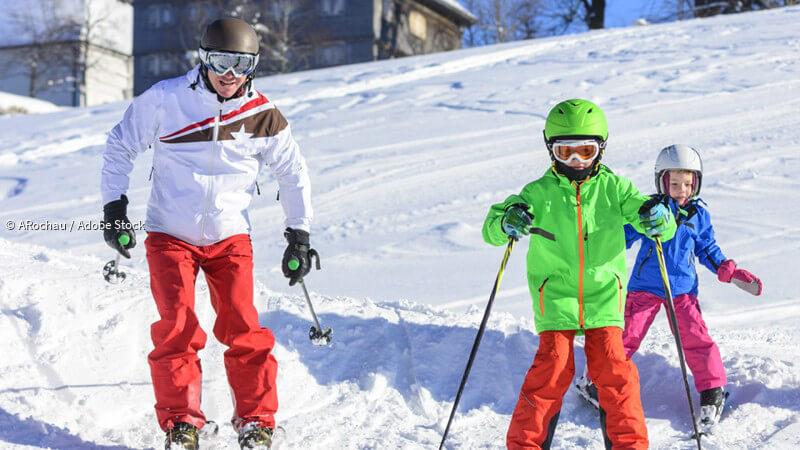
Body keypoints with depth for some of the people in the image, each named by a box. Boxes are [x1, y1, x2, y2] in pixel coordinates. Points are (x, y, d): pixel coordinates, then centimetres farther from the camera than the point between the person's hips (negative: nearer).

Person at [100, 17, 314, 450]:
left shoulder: (263, 116, -2)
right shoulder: (165, 99, -8)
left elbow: (293, 173, 10)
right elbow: (120, 146, 5)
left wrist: (299, 236, 6)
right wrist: (114, 207, 0)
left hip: (229, 237, 1)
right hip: (169, 235, -1)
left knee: (243, 329, -8)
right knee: (177, 328, -12)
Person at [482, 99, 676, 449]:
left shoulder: (614, 188, 1)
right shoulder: (539, 194, -1)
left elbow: (663, 228, 1)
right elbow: (491, 230, -3)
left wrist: (658, 218, -24)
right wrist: (506, 223, -27)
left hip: (604, 299, 1)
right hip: (555, 300, -1)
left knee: (614, 372, -5)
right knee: (551, 371, -9)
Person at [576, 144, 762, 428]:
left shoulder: (699, 214, 6)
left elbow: (708, 250, 18)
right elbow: (624, 236, 4)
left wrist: (730, 272, 7)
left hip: (683, 288, 2)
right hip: (646, 286, -2)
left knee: (695, 338, -7)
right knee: (627, 336, -3)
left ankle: (712, 391, 7)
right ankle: (594, 382, 12)